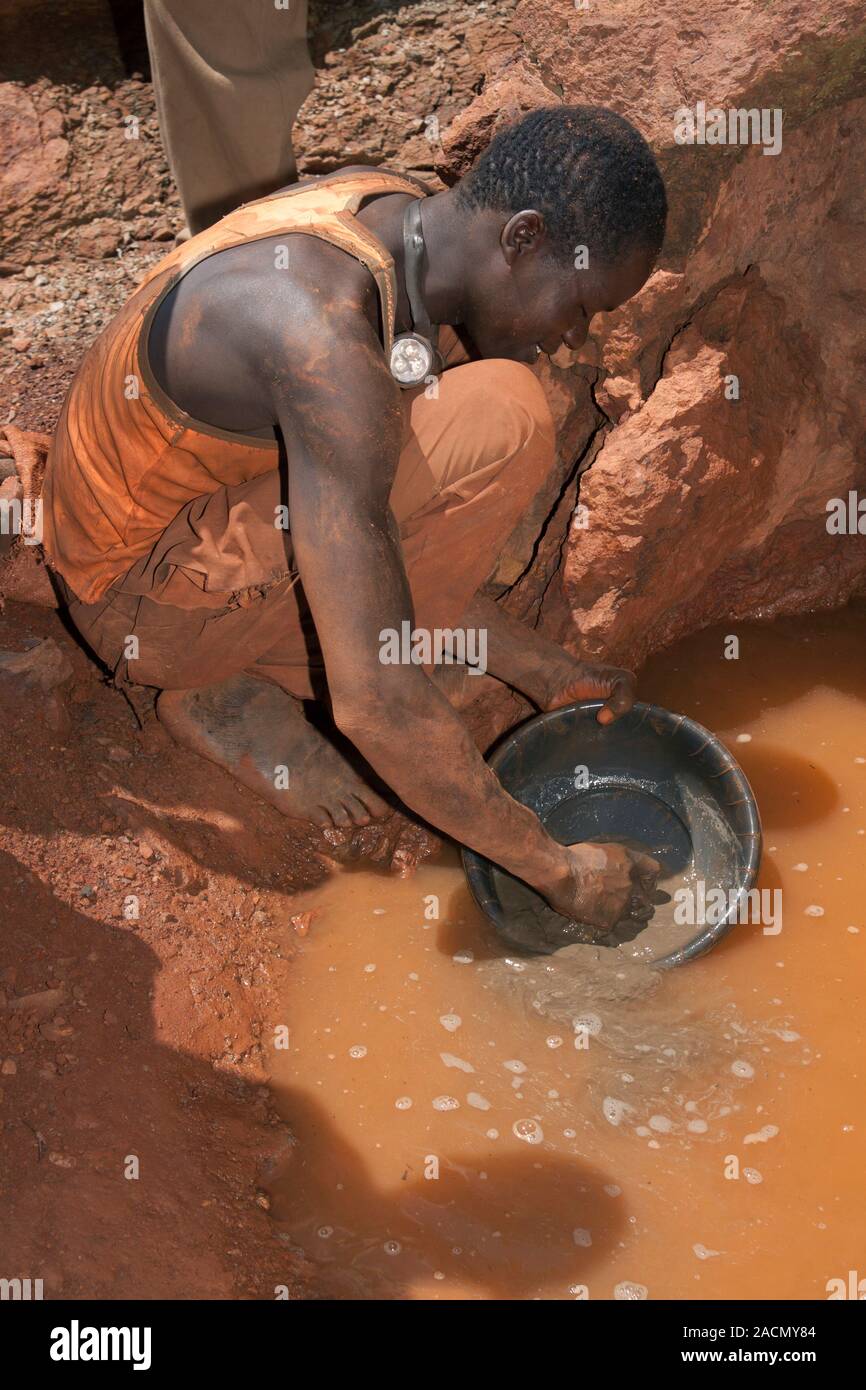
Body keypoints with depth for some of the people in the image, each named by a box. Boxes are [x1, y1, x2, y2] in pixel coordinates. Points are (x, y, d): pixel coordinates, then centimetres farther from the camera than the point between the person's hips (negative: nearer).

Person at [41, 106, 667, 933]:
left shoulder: (392, 212, -6)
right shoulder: (327, 344, -34)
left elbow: (417, 533, 5)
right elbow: (374, 701, -35)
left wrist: (542, 672, 5)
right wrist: (554, 866, -24)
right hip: (143, 597, -9)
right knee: (499, 421, -25)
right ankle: (236, 699, -8)